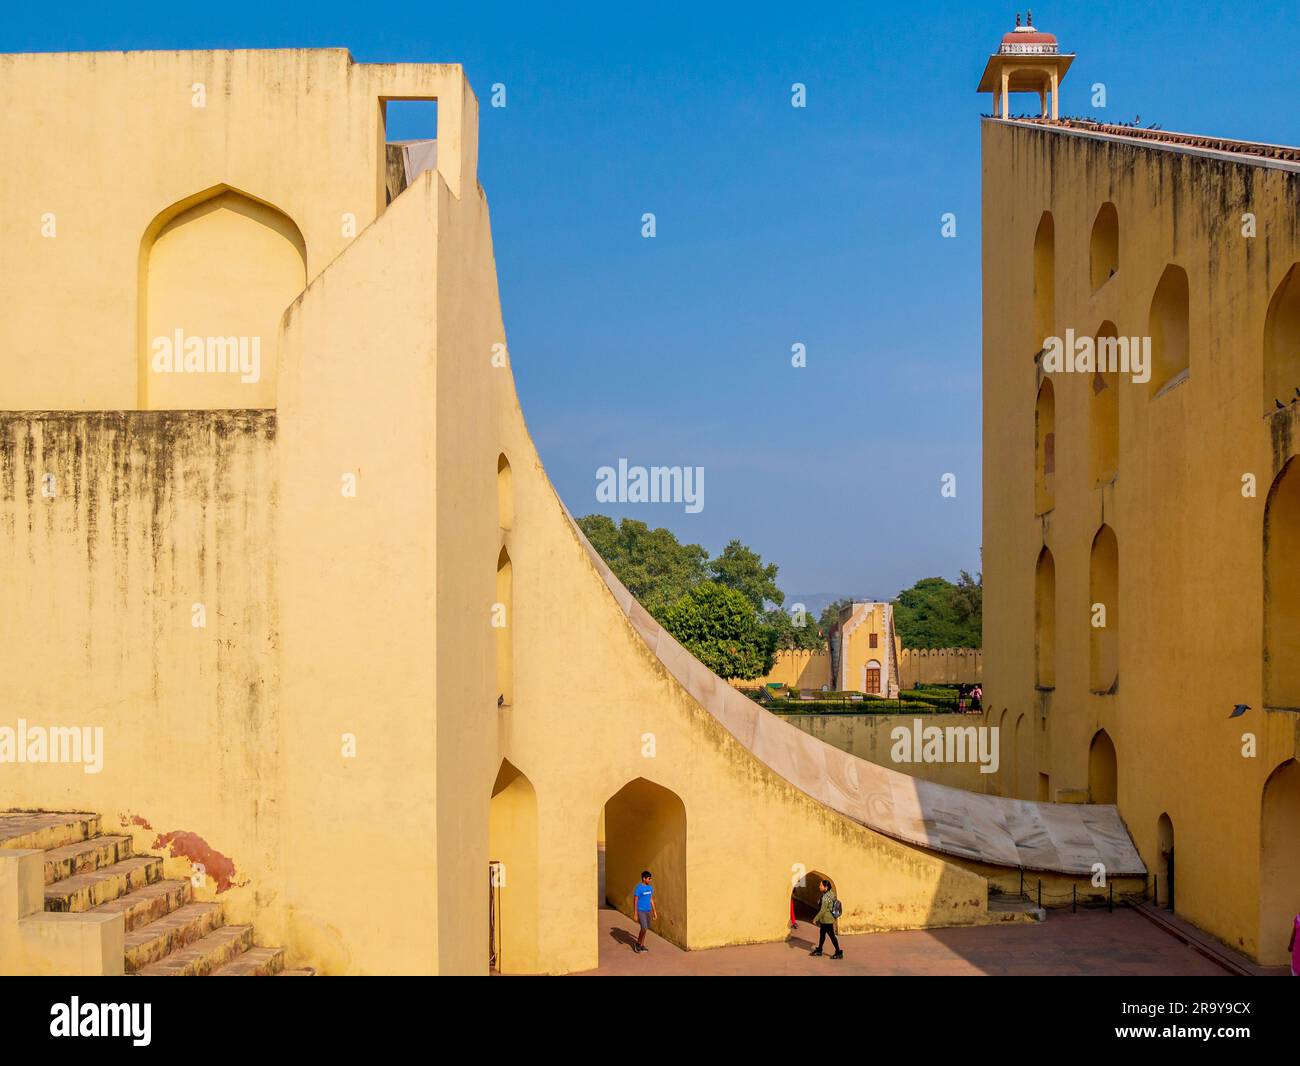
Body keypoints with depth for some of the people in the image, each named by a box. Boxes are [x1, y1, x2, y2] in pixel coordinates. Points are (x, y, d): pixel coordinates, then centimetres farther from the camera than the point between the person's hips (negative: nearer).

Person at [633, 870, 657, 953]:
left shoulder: (650, 888, 6)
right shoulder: (638, 888, -14)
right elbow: (635, 901, -13)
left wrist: (654, 912, 14)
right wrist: (635, 915, -13)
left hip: (648, 911, 7)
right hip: (640, 911, -7)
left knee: (645, 929, 9)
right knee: (644, 928, -13)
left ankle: (641, 945, 19)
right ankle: (638, 943, 7)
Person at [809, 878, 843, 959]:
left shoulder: (826, 897, -26)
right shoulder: (831, 893, 2)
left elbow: (822, 910, -24)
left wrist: (815, 919, -14)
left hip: (827, 920, -10)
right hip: (825, 920, 10)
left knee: (831, 935, 0)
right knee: (822, 934, 21)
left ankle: (839, 953, 8)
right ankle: (819, 950, 35)